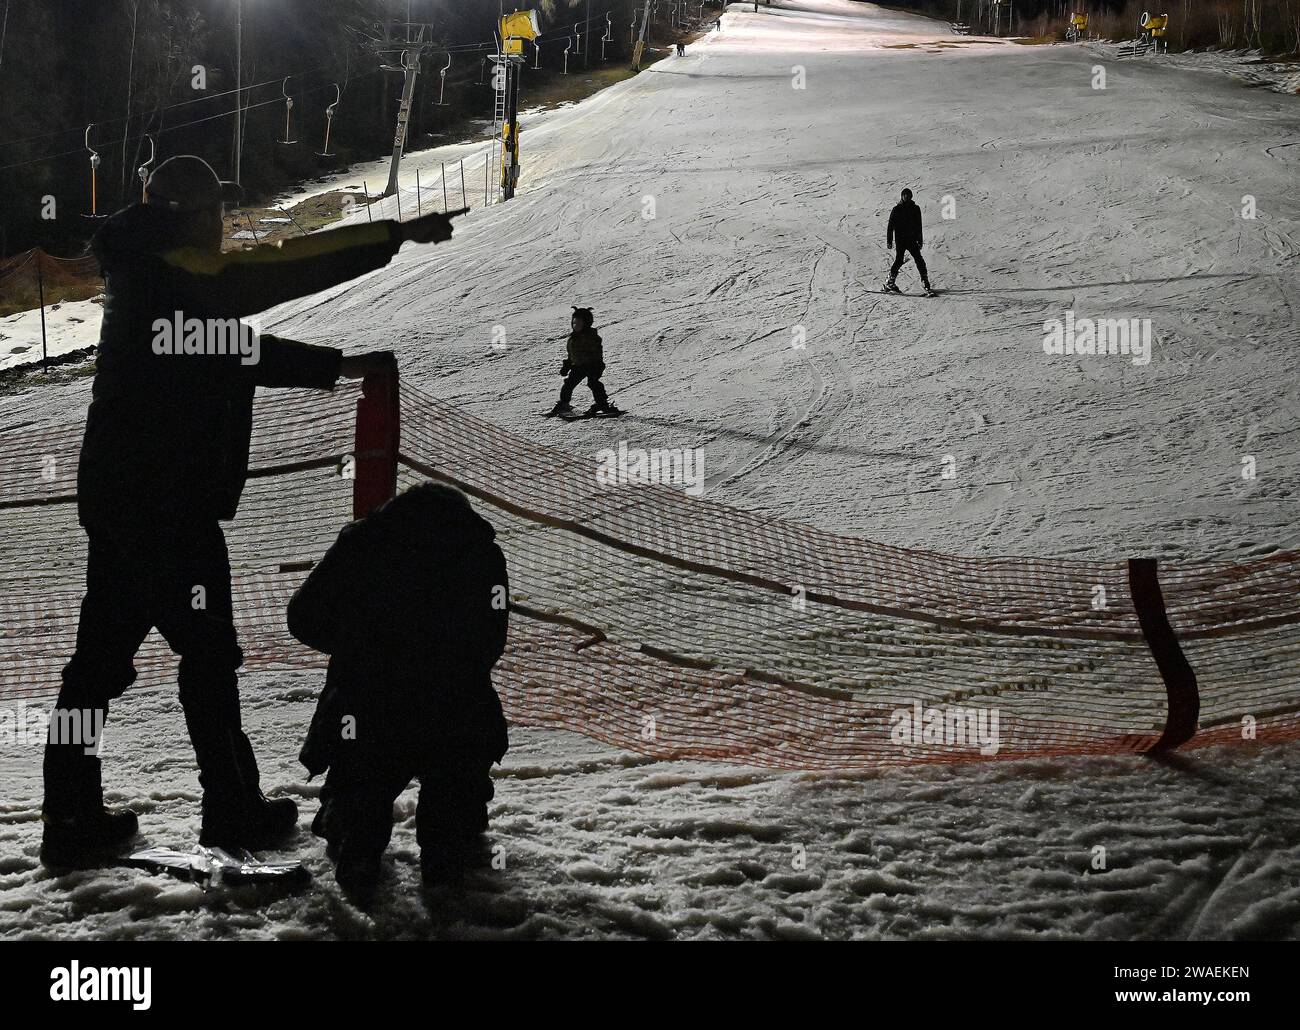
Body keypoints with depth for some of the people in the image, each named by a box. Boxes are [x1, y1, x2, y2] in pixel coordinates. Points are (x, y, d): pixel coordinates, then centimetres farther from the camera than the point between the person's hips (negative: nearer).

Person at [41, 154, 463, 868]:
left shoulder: (143, 282, 16)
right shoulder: (180, 273, -13)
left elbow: (237, 350, 22)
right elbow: (281, 269, -19)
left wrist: (340, 366, 21)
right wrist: (397, 235, -14)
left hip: (115, 497, 9)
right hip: (171, 505, -9)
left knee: (102, 653, 10)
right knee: (208, 651, 4)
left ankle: (71, 818, 15)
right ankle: (234, 810, 15)